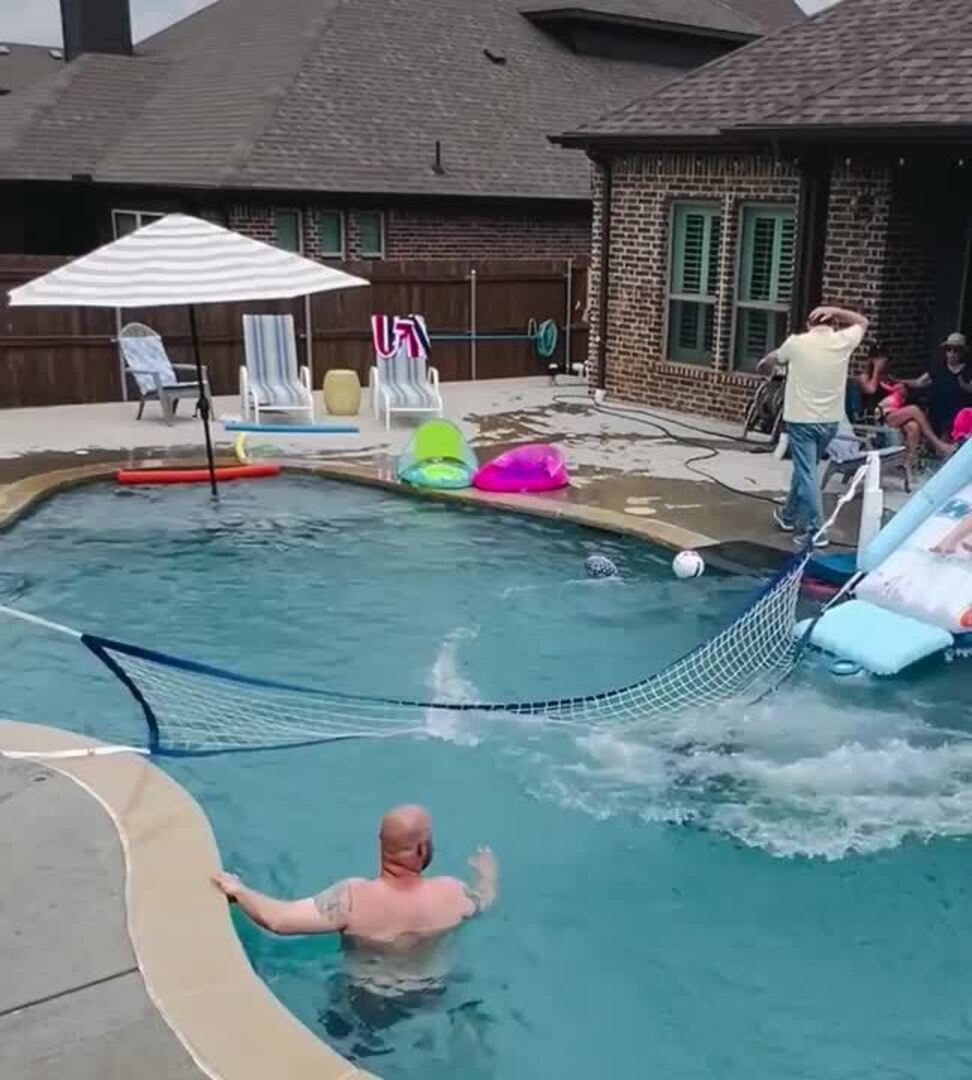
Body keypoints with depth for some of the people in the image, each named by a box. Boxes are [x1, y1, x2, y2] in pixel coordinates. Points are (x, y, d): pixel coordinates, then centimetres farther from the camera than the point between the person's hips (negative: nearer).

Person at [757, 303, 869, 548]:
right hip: (830, 421, 4)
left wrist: (764, 364, 35)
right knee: (804, 469, 20)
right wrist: (835, 311, 6)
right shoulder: (844, 341, -3)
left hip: (801, 419, -4)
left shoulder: (796, 343, -8)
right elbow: (862, 322, 19)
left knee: (806, 473, -2)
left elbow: (766, 364, 11)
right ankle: (789, 515, 35)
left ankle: (813, 531, -6)